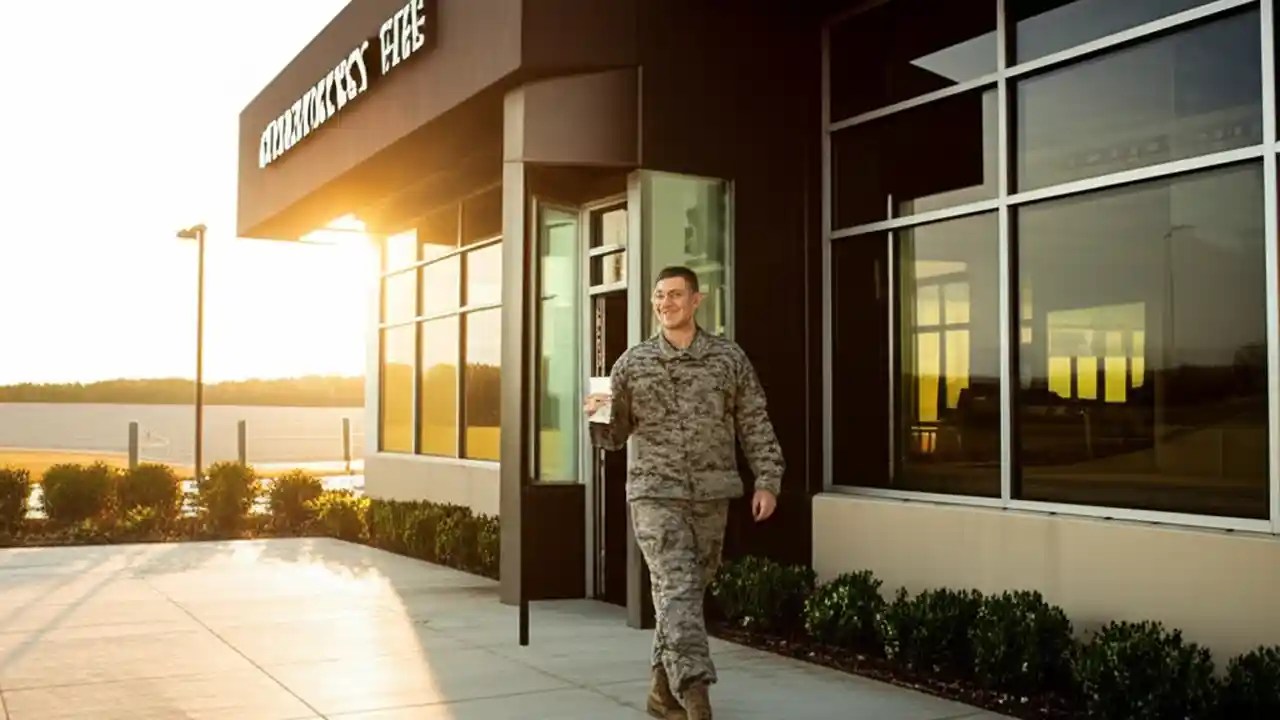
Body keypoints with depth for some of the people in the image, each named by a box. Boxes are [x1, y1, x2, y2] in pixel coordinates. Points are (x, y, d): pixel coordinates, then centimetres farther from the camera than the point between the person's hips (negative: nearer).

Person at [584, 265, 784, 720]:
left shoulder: (729, 357, 4)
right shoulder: (632, 363, 3)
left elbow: (755, 425, 5)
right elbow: (615, 436, 7)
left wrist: (767, 481, -3)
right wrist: (596, 418, -14)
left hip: (712, 495, 2)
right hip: (656, 493, -2)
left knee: (690, 591, 11)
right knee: (677, 589, -14)